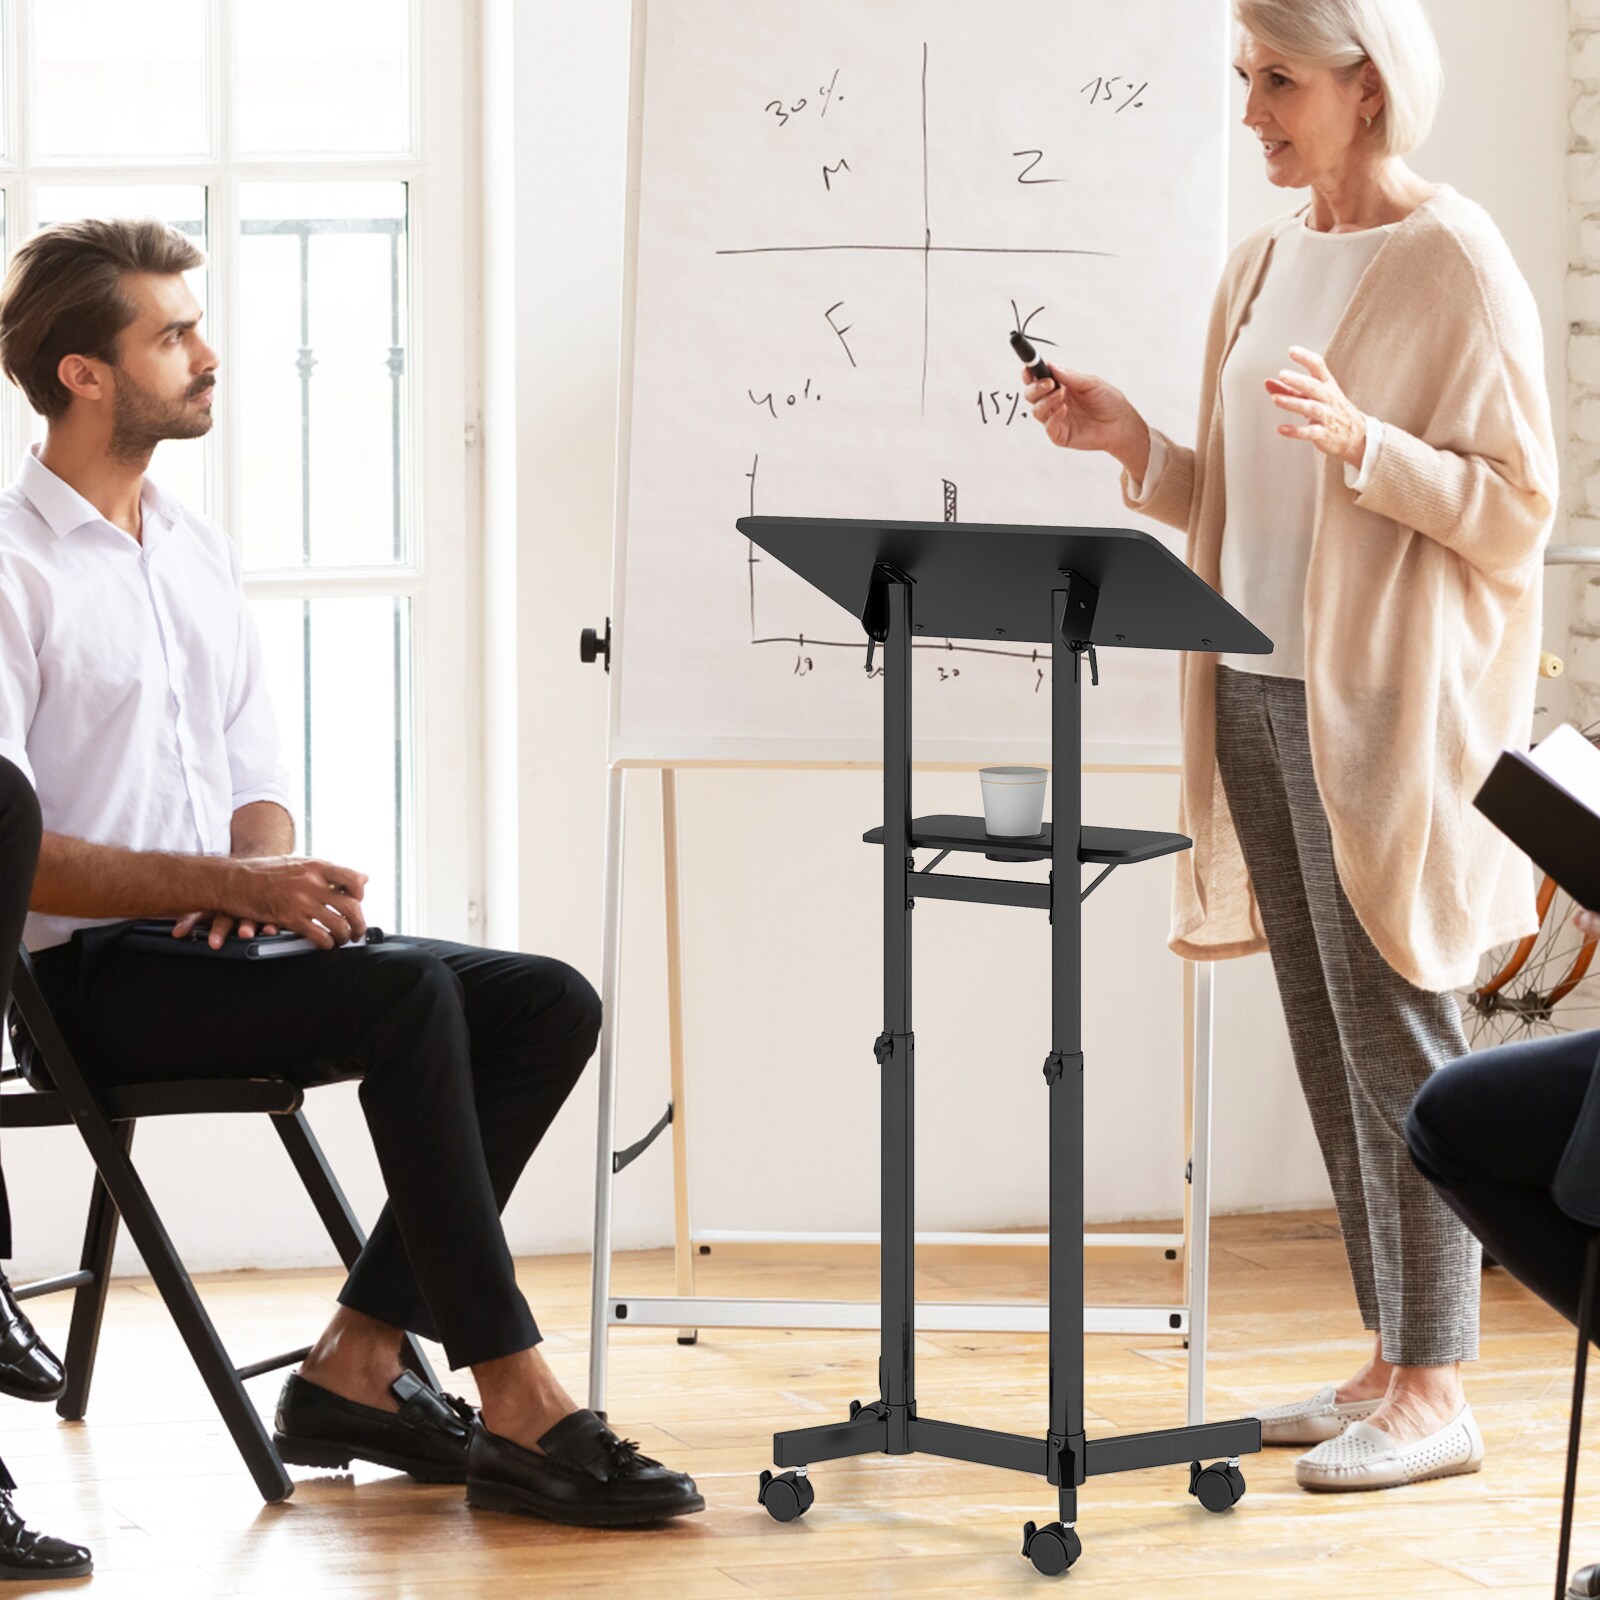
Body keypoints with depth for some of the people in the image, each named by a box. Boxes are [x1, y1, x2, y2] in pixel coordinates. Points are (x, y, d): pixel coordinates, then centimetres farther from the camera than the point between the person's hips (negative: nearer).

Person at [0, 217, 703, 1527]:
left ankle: (356, 1366, -11)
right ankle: (517, 1412, -29)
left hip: (213, 941, 8)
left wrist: (273, 870, -5)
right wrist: (231, 885, -22)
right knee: (407, 993, -31)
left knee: (549, 1005, -9)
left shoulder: (199, 553, 18)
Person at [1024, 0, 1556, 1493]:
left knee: (1394, 1029, -6)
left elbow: (1516, 512, -12)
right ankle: (1387, 1355, 17)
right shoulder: (1261, 266, 15)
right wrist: (1131, 440, 4)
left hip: (1384, 711, -7)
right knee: (1325, 1034, 9)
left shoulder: (1455, 265, -8)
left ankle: (1435, 1390, -1)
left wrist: (1359, 441, -24)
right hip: (1259, 689, 8)